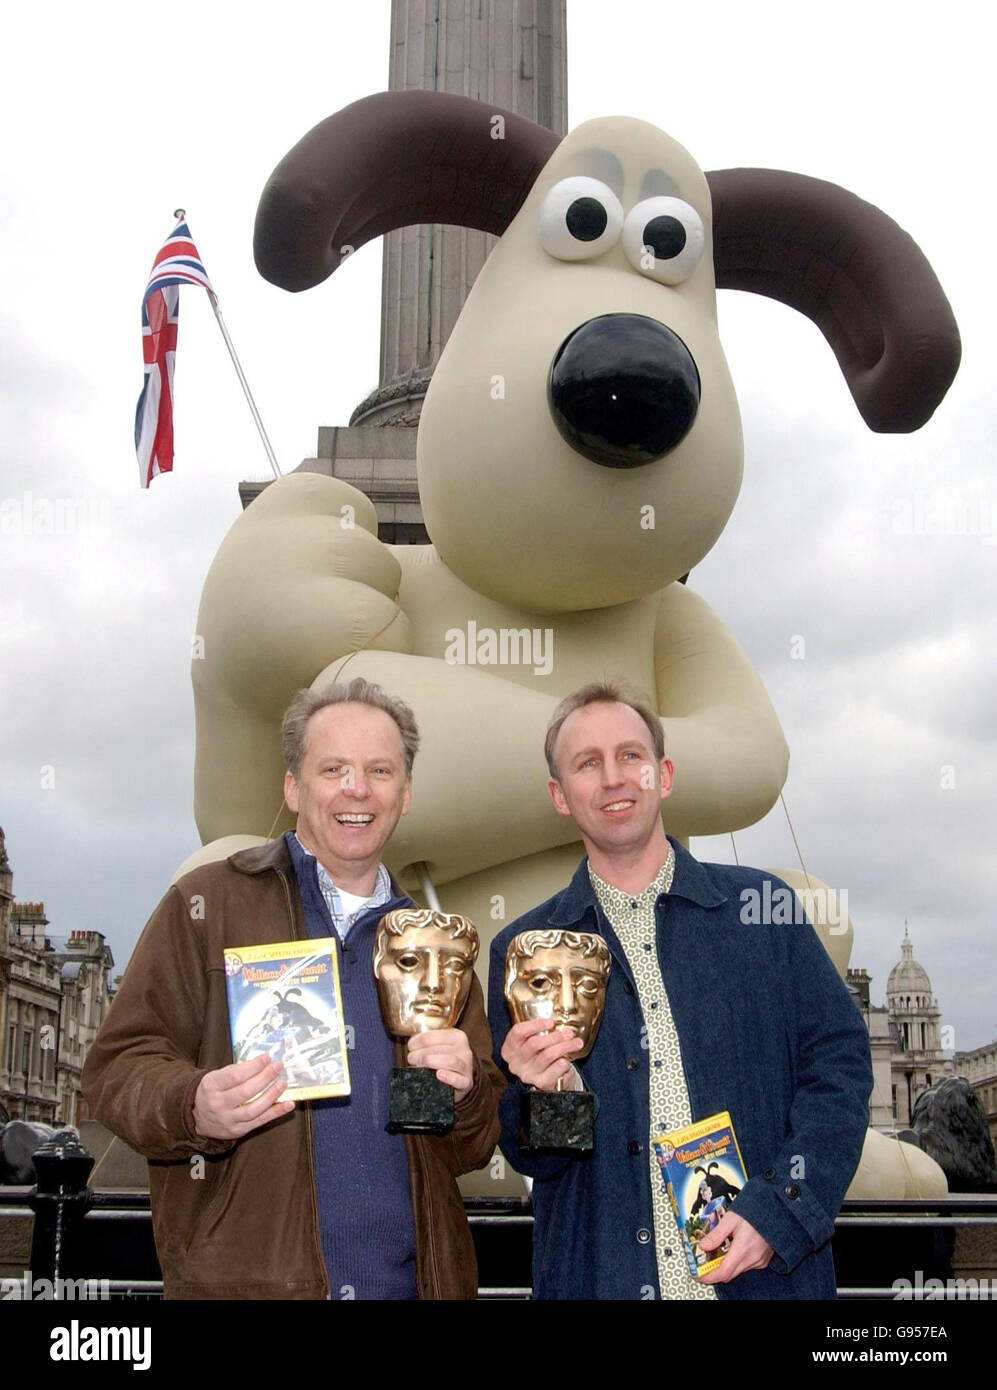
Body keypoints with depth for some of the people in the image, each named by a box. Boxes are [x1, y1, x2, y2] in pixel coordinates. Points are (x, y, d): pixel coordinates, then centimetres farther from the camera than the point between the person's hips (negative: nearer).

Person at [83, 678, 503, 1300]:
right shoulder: (206, 905, 1)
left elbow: (476, 1149, 14)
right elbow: (119, 1066, -3)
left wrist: (462, 1096, -9)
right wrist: (194, 1108, -23)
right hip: (242, 1276, -3)